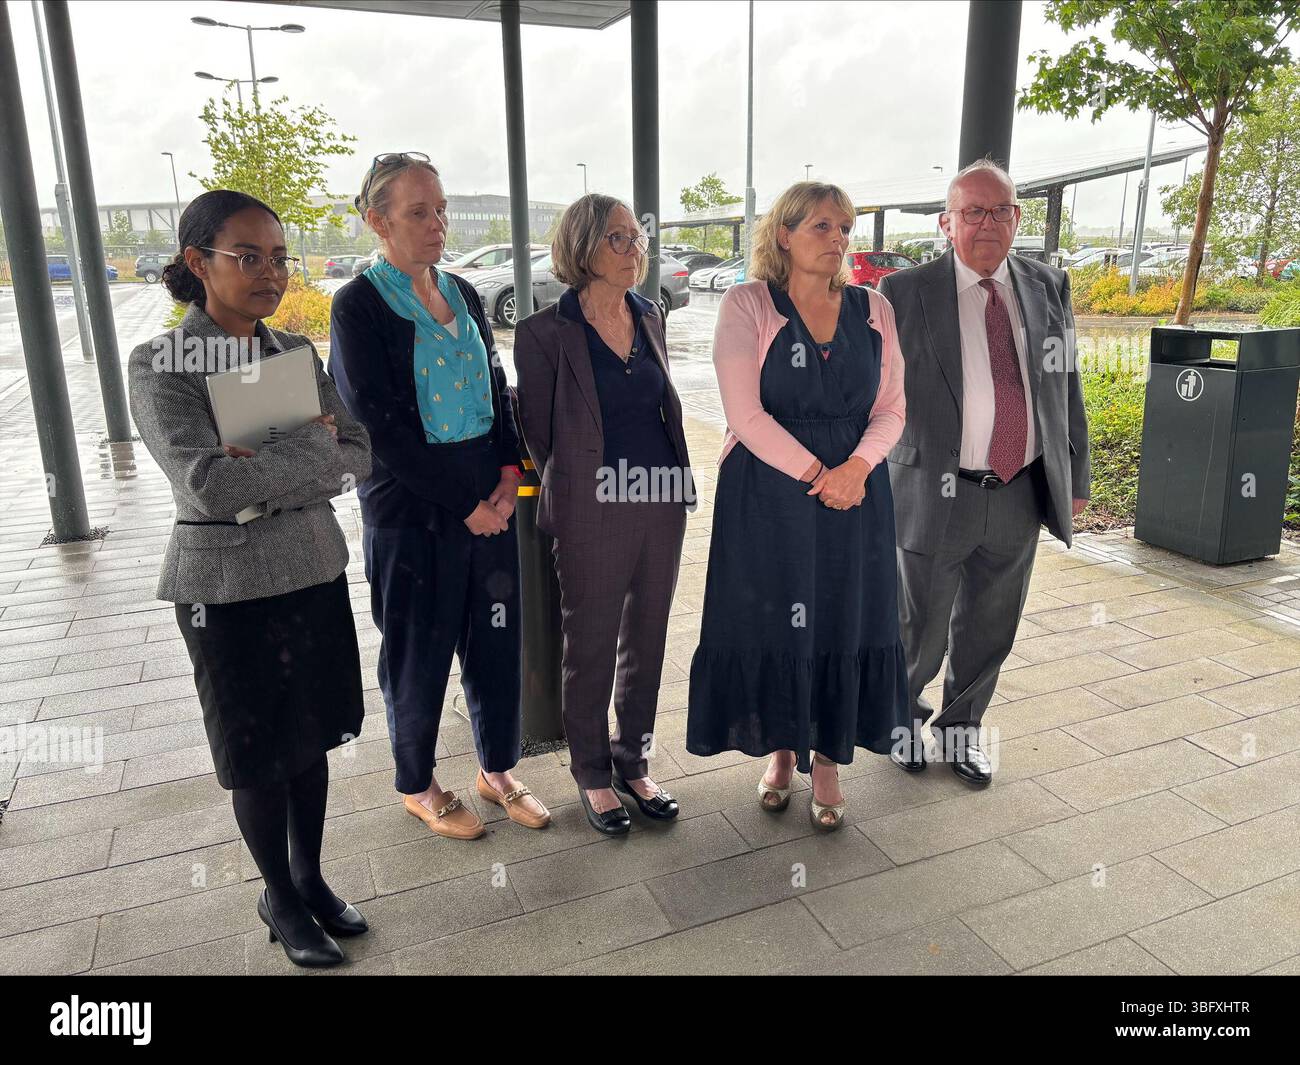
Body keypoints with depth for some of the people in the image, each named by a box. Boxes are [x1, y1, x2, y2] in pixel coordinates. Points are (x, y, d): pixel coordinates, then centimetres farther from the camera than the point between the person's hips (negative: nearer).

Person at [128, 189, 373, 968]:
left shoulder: (298, 353, 3)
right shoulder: (160, 367, -11)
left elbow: (358, 459, -4)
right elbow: (207, 485, -23)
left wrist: (264, 477, -17)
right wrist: (311, 448, -18)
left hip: (315, 570, 5)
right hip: (228, 587, -4)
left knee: (311, 735, 15)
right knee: (256, 750, 10)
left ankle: (310, 876, 36)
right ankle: (278, 896, 31)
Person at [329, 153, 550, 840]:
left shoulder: (463, 294, 10)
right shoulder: (359, 306, -10)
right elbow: (383, 426, -15)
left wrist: (509, 475, -3)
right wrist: (465, 502, -14)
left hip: (491, 499, 6)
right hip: (411, 509, -5)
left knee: (497, 639, 13)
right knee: (419, 653, 9)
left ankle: (496, 770, 34)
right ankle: (417, 787, 31)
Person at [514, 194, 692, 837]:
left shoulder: (649, 317, 9)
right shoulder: (545, 331, -8)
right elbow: (536, 428, -2)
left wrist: (672, 476, 14)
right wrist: (570, 490, 4)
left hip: (662, 501, 6)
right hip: (593, 512, -5)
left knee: (647, 639, 14)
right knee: (591, 648, 8)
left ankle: (633, 762, 32)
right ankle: (592, 775, 27)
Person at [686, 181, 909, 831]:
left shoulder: (873, 311, 7)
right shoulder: (747, 305, -4)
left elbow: (891, 410, 6)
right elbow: (744, 412, -12)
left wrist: (856, 466, -13)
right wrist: (816, 473, -15)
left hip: (855, 491, 3)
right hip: (769, 491, -3)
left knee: (844, 622, 8)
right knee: (771, 620, 6)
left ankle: (827, 760, 26)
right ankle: (780, 749, 28)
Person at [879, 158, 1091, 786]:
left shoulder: (1048, 287, 7)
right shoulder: (905, 294, -7)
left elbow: (1067, 387, 12)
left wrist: (1076, 477, 13)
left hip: (1021, 497, 4)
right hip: (937, 494, -4)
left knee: (989, 629, 17)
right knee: (919, 632, 10)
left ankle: (961, 728, 39)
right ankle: (903, 717, 38)